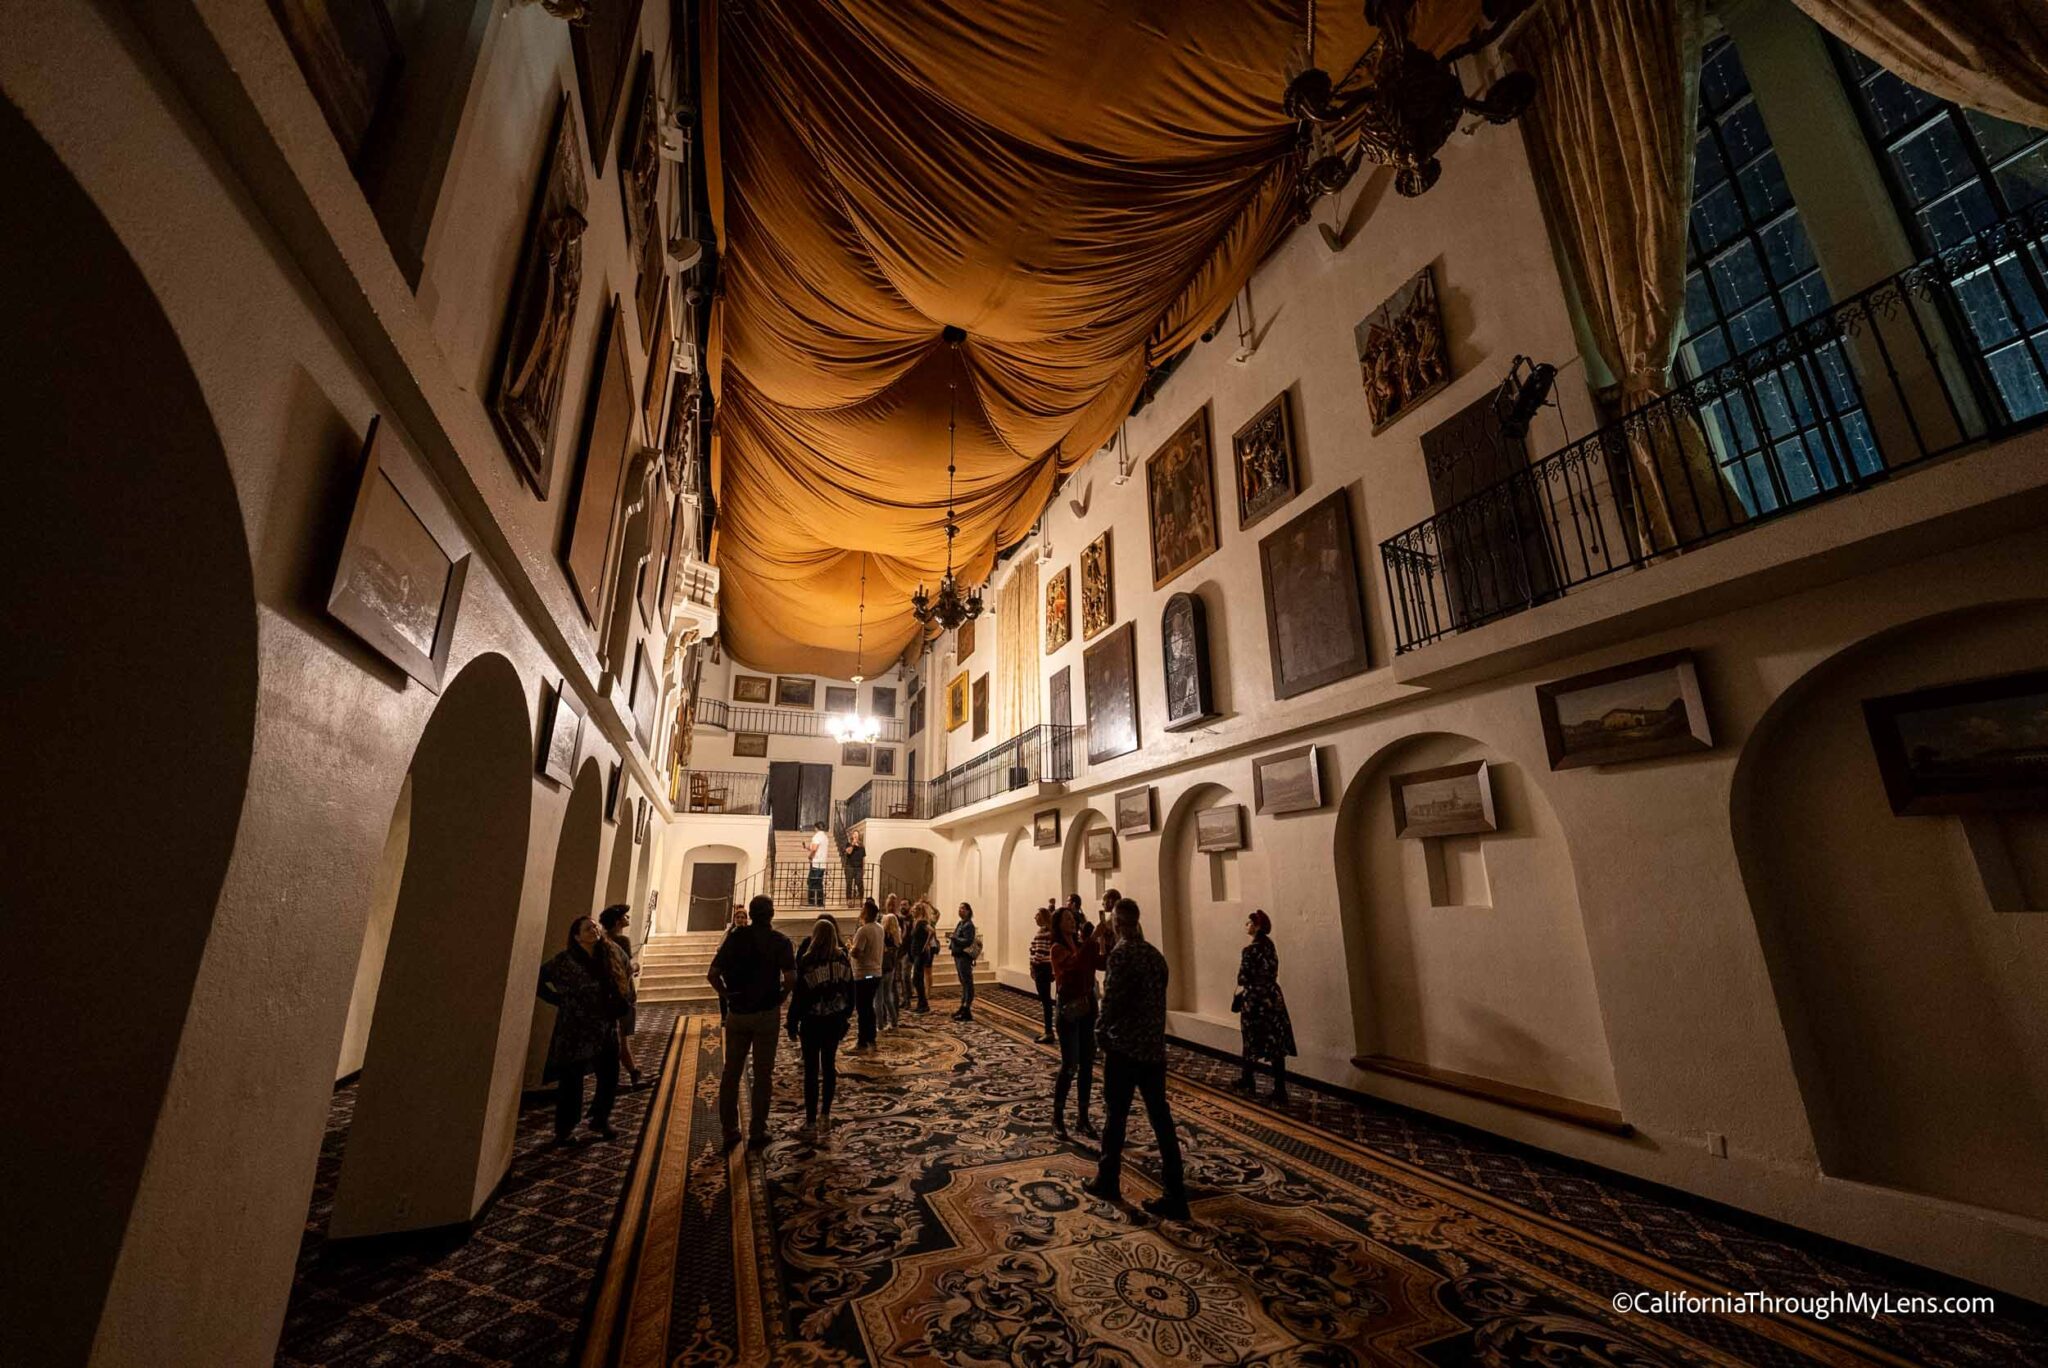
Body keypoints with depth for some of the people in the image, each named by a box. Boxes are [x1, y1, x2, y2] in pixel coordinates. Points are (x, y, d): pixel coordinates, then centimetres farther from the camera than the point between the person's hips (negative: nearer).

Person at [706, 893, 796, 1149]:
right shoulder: (780, 941, -9)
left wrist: (728, 995, 6)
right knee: (763, 1074, 9)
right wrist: (780, 997, -2)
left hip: (736, 1013, 2)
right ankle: (757, 1132, 18)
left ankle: (729, 1132, 22)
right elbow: (791, 978, -19)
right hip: (766, 1013, -2)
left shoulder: (735, 937, -1)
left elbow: (713, 974, -5)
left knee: (731, 1072, 14)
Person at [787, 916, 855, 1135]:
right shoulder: (843, 958, -3)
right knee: (829, 1065, 15)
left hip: (813, 1020, -4)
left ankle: (811, 1121, 10)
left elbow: (799, 994, -13)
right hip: (835, 1019, 4)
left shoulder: (808, 961, -16)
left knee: (811, 1070, 5)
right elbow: (850, 990, 3)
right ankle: (825, 1115, 23)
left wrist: (792, 1023, -3)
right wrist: (845, 1016, 14)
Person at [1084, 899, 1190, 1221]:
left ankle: (1108, 1181, 27)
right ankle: (1174, 1195, 11)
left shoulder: (1121, 953, -15)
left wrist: (1101, 1033, -3)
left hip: (1124, 1048, -6)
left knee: (1116, 1115, 11)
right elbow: (1158, 996, 13)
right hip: (1155, 1047, 6)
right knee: (1161, 1119, 9)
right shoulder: (1155, 953, 7)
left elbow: (1112, 999, -18)